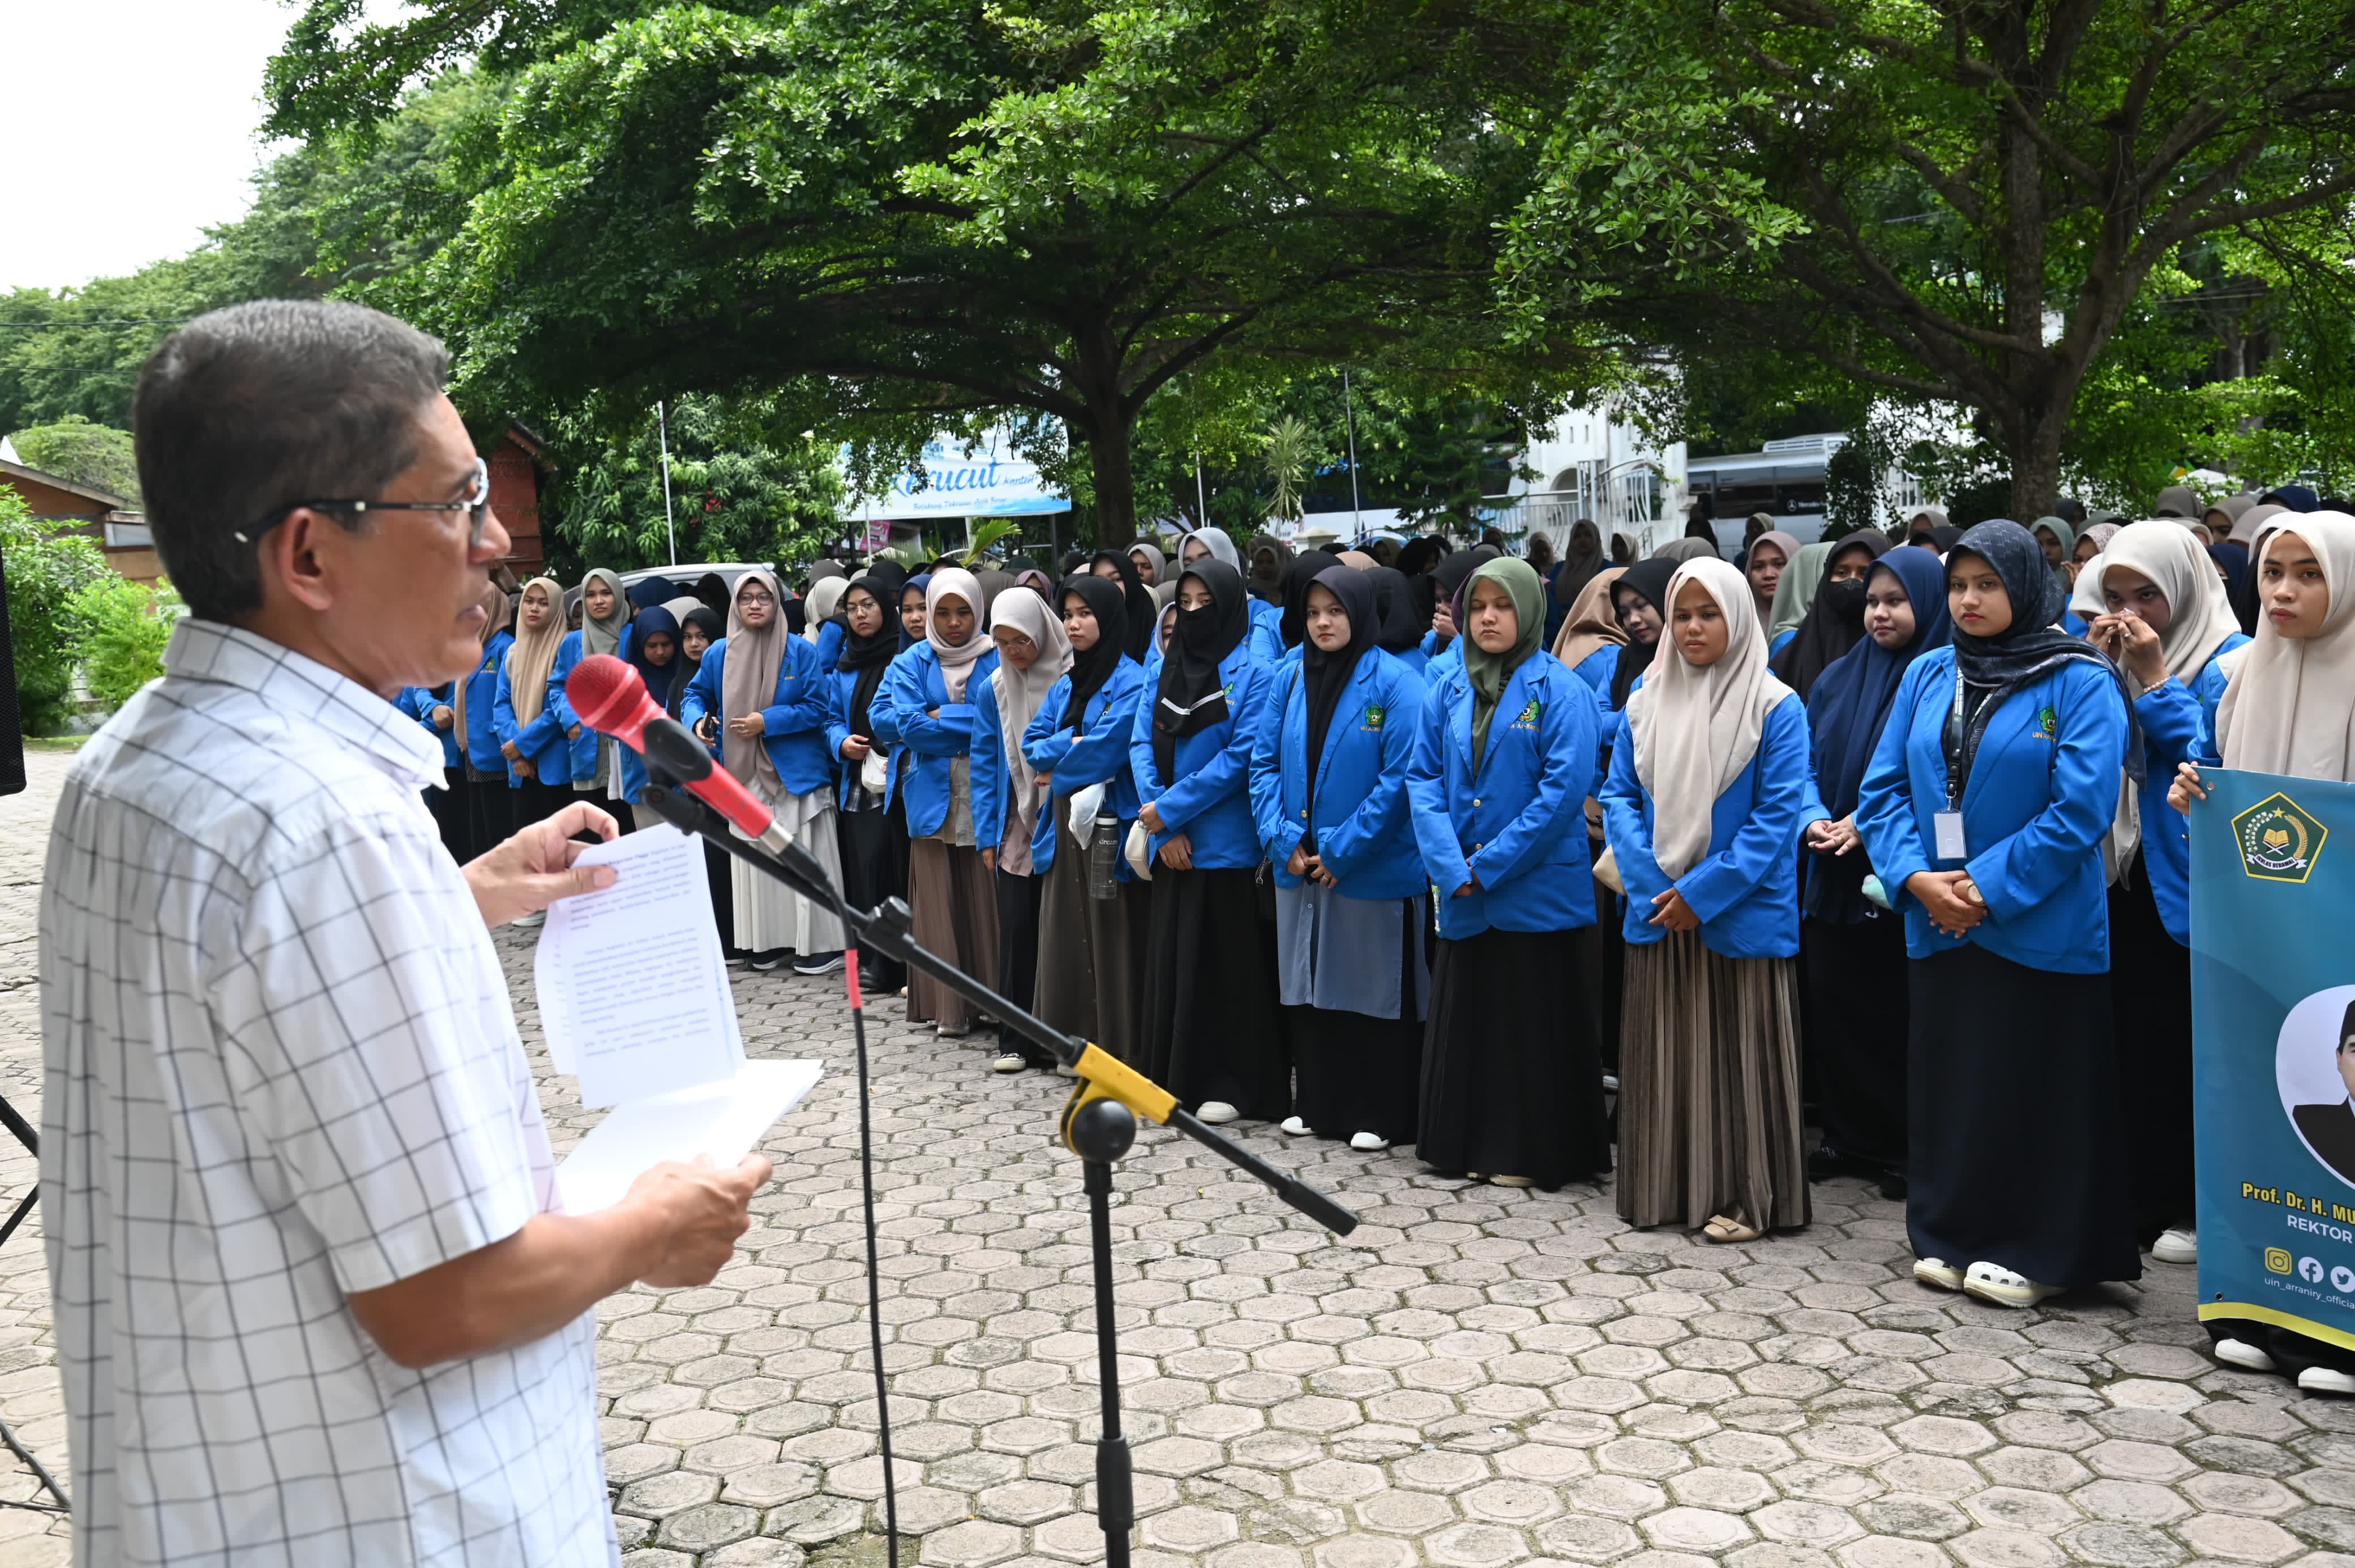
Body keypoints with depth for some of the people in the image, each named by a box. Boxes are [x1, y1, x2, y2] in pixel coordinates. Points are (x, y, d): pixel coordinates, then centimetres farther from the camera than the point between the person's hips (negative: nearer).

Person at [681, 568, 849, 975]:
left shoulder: (800, 651, -5)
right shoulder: (719, 654, 5)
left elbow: (817, 708, -7)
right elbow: (695, 695, 16)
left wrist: (767, 722, -15)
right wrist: (697, 720, -6)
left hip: (796, 773, -4)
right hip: (744, 775, 4)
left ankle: (821, 942, 5)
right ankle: (766, 941, 20)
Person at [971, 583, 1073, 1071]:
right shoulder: (992, 689, 4)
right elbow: (985, 764, 6)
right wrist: (987, 835, 1)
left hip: (1065, 828, -2)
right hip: (1015, 830, 2)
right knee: (1016, 930, 2)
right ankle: (1014, 1039, 11)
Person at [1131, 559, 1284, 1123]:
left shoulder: (1252, 674, -6)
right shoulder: (1161, 669, 11)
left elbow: (1242, 756, -13)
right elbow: (1142, 744, 5)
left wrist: (1171, 810, -13)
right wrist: (1161, 828, -7)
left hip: (1226, 844, -5)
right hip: (1171, 843, 6)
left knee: (1227, 966, 1)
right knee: (1171, 960, 10)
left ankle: (1229, 1085, 9)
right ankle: (1175, 1077, 19)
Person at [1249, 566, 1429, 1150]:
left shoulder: (1395, 683, -10)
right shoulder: (1290, 680, 7)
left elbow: (1401, 778, -15)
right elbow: (1264, 764, 7)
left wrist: (1341, 850, -16)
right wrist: (1283, 839, -7)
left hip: (1375, 872, -6)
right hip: (1299, 869, 6)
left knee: (1377, 995, 4)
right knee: (1310, 991, 15)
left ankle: (1380, 1116, 15)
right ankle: (1316, 1105, 29)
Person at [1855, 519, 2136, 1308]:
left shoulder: (2079, 681, -7)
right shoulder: (1927, 676, 8)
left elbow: (2082, 808, -15)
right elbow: (1883, 788, 6)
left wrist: (1988, 888, -17)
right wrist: (1916, 877, -10)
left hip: (2038, 930, -5)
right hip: (1935, 925, 5)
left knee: (2035, 1089, 3)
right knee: (1944, 1083, 12)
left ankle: (2033, 1252, 16)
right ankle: (1948, 1236, 25)